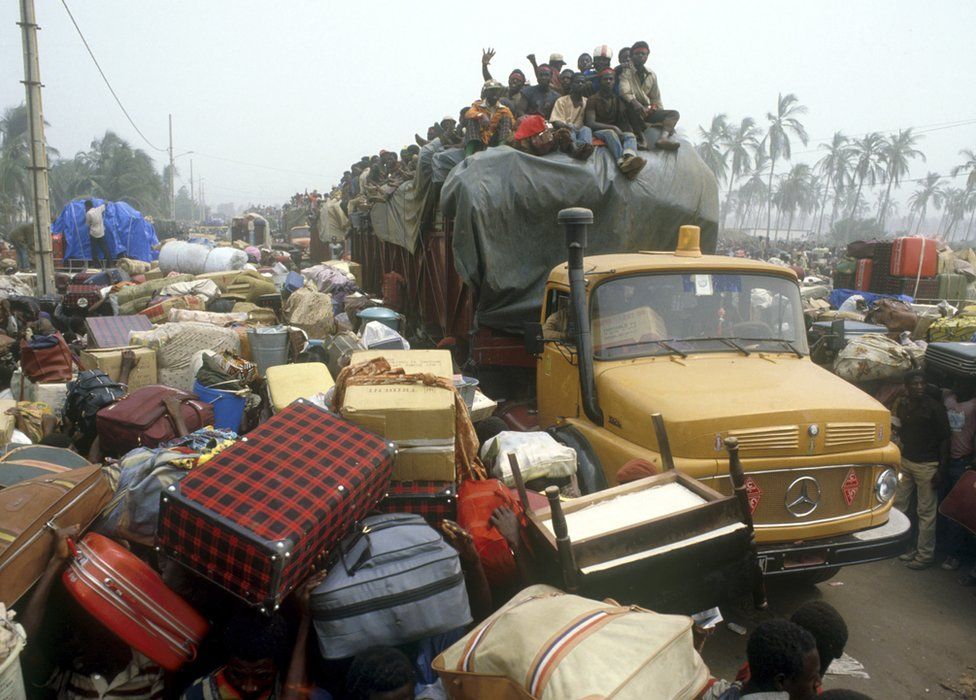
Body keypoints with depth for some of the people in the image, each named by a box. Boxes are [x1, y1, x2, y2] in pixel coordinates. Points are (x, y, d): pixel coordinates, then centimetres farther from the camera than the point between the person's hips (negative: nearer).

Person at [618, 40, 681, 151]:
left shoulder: (651, 75, 16)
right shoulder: (626, 71, -3)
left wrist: (663, 119, 11)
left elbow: (656, 99, 19)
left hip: (646, 112, 7)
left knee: (674, 114, -8)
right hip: (631, 112, -6)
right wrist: (636, 103, -40)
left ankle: (663, 138, -37)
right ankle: (641, 138, -38)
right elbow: (624, 92, -21)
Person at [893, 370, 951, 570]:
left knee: (926, 511, 0)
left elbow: (945, 439, -11)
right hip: (905, 461, 6)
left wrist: (942, 470, -13)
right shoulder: (902, 404, 3)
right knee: (897, 504, 12)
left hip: (927, 465, -6)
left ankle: (925, 554, 9)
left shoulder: (935, 408, -13)